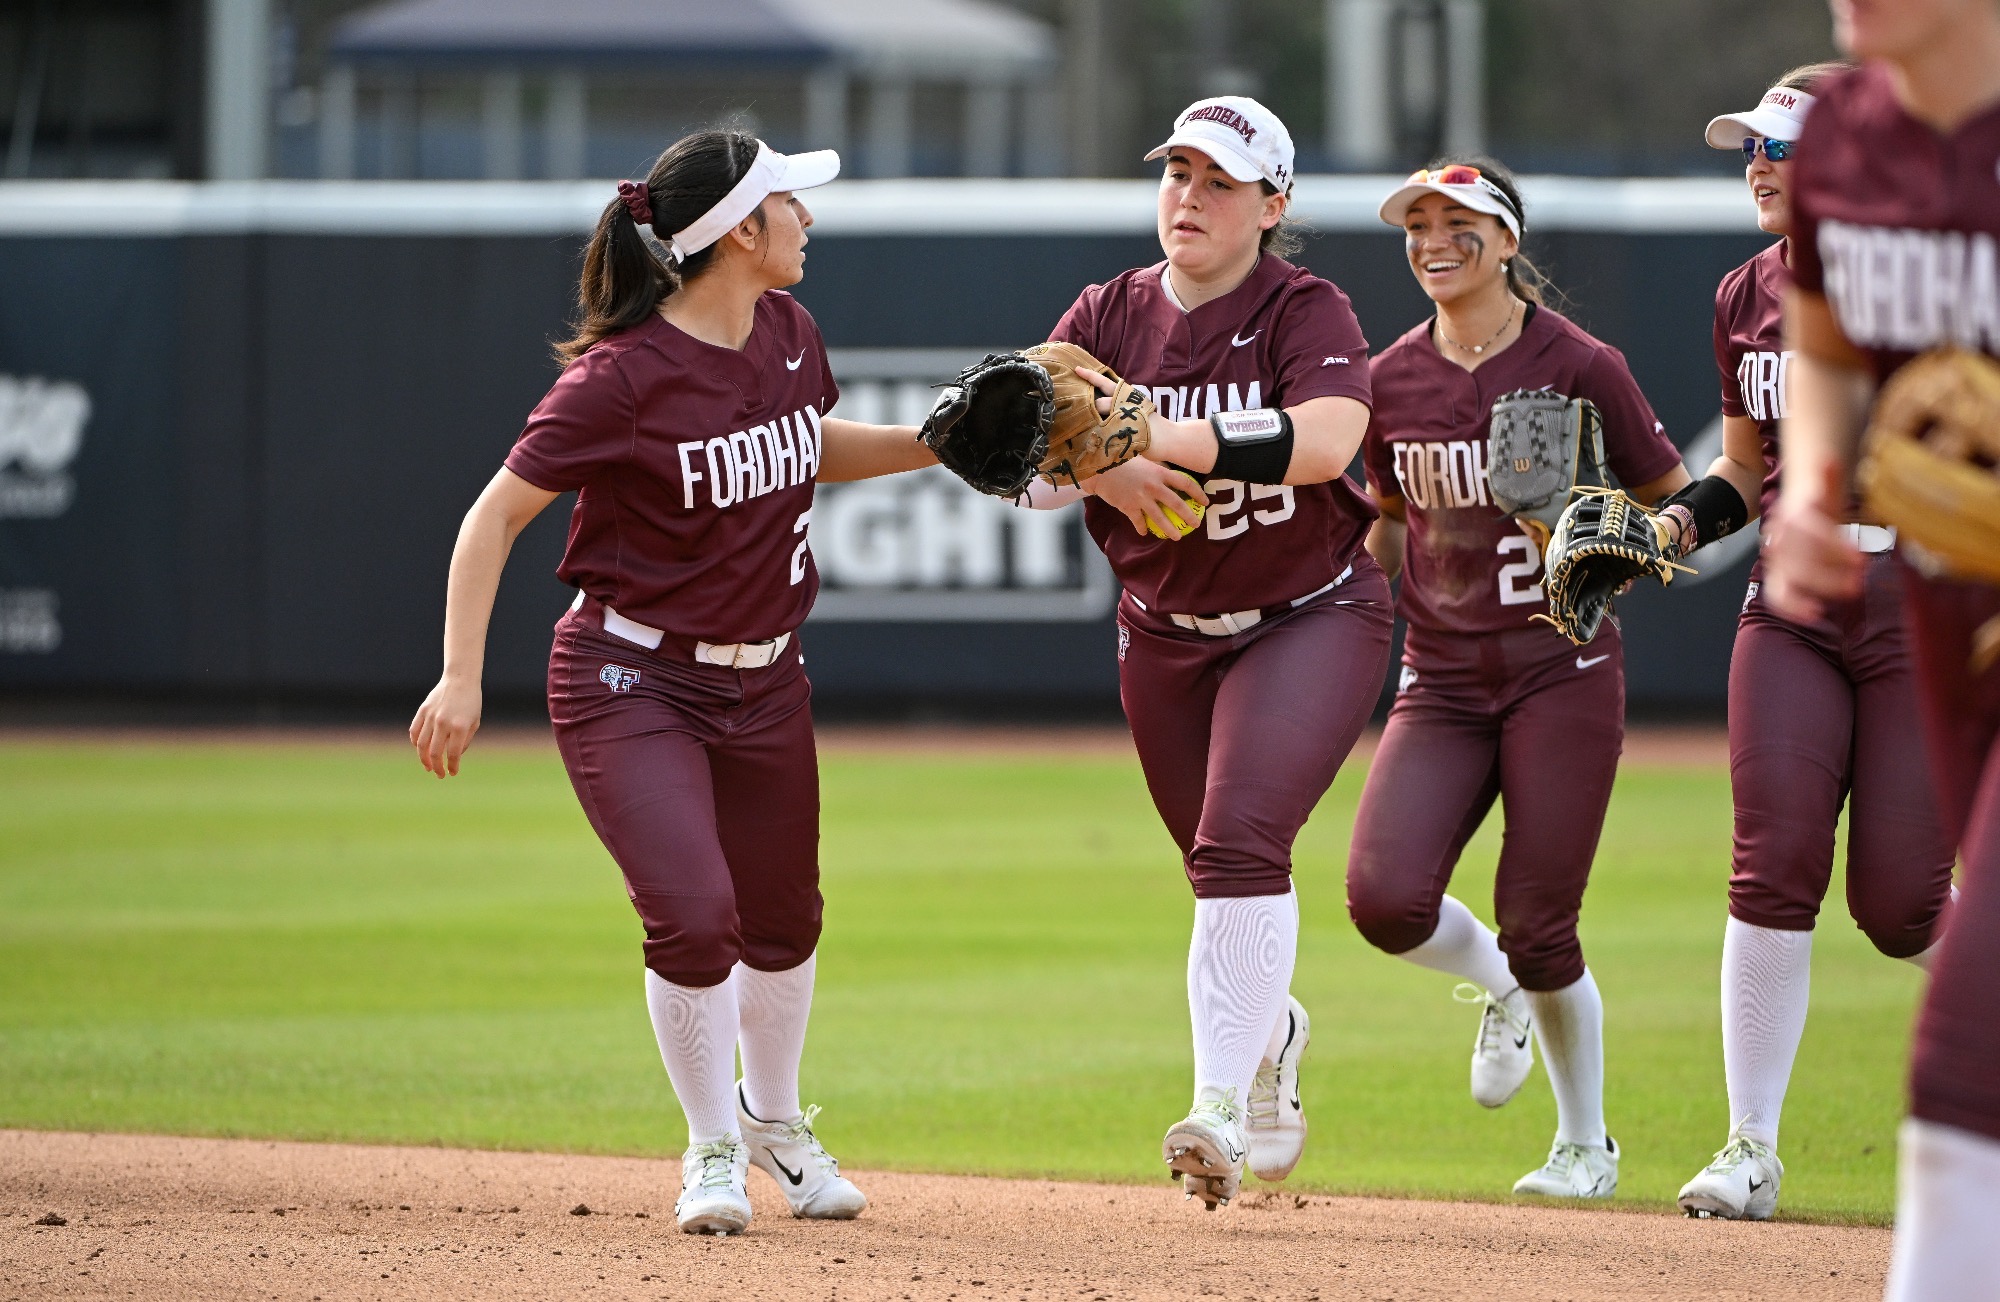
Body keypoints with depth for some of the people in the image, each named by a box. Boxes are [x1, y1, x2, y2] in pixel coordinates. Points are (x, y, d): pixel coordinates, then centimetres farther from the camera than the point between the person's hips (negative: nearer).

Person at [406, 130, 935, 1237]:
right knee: (695, 916, -19)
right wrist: (461, 679, -23)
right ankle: (713, 1147, 5)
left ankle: (774, 1121, 42)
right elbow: (497, 515, -17)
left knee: (781, 924, 16)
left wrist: (933, 442, 5)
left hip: (763, 683, 7)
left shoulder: (787, 334, 0)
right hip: (633, 680, -7)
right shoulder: (623, 376, -21)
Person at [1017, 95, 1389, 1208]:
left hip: (1312, 621, -5)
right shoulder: (1110, 316, -1)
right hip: (1165, 632, 5)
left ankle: (1220, 1101, -28)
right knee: (1227, 878, 13)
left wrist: (1171, 439, -42)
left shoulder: (1306, 313, -13)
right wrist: (1100, 463, -33)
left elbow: (1326, 438, -33)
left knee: (1239, 843, -24)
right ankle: (1273, 1037, 44)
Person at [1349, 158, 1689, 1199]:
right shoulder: (1393, 380, 7)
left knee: (1538, 935, -6)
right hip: (1440, 681, 4)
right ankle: (1495, 987, 17)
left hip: (1561, 672, -4)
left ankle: (1585, 1145, 19)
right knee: (1385, 900, -18)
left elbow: (1677, 509, 0)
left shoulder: (1579, 368, -6)